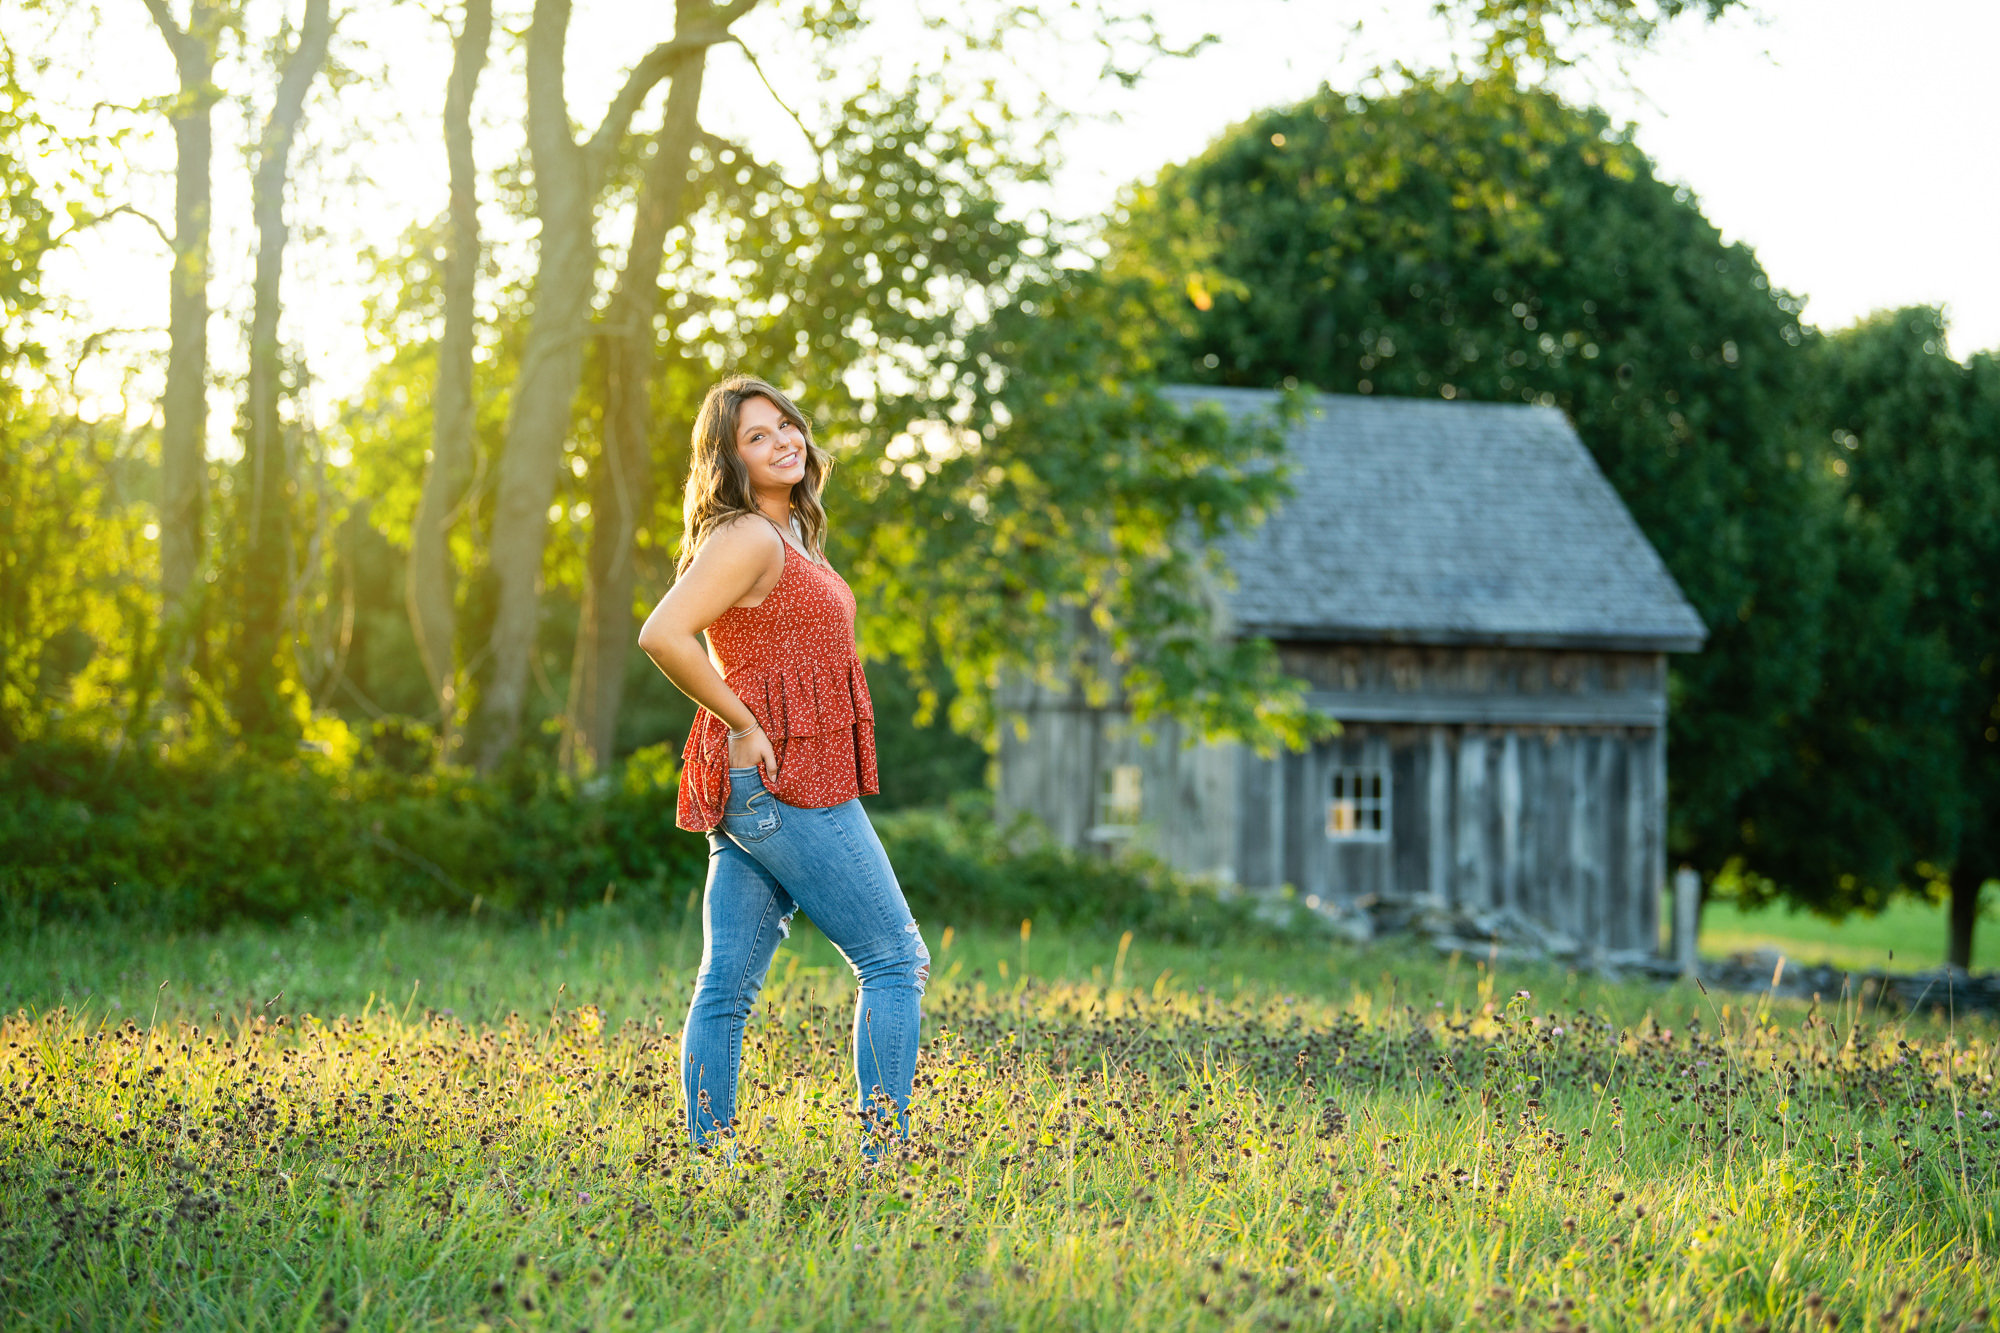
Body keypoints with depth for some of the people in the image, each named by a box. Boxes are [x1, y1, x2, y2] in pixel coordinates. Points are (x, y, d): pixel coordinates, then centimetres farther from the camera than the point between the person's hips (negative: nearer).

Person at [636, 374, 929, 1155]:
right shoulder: (749, 539, -13)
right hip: (785, 781, -9)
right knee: (895, 959, -4)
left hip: (757, 790, 9)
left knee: (727, 984, 6)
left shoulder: (787, 538, 17)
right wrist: (743, 724, -17)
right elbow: (662, 635, -24)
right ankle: (882, 1157, -6)